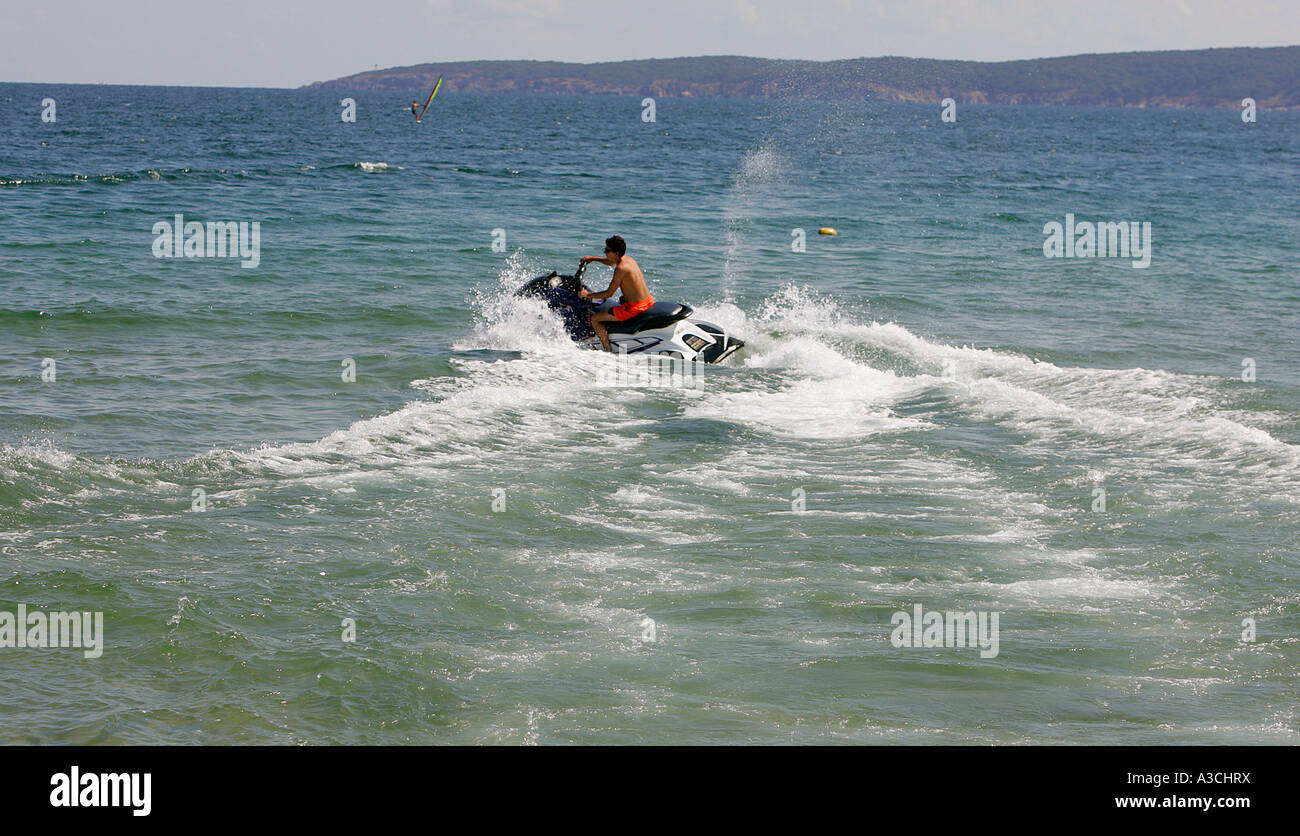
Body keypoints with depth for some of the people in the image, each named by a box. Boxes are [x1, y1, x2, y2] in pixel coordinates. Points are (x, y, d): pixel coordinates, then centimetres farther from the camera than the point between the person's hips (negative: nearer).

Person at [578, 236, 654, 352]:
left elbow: (609, 294, -15)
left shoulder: (621, 269, -21)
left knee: (595, 319, -1)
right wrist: (593, 258, 30)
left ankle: (609, 351, 3)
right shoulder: (629, 259, 6)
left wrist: (588, 295, -4)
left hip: (634, 308, -9)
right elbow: (612, 262, 31)